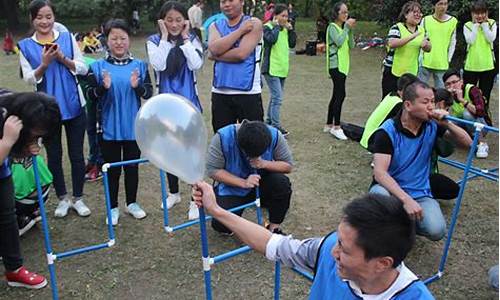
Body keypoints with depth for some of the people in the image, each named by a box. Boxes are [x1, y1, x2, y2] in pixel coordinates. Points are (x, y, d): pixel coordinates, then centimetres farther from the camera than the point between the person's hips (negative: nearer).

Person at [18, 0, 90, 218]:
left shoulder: (68, 38, 1)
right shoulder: (26, 46, 1)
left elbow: (83, 69, -1)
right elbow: (29, 79, -2)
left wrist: (62, 58, -17)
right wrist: (44, 64, -19)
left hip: (73, 105, 0)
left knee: (76, 154, 6)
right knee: (53, 155, 10)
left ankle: (78, 198, 21)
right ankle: (62, 198, 26)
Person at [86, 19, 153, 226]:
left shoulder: (139, 65, 0)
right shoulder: (98, 67, -2)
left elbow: (148, 93, -3)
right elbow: (91, 96, -4)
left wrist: (137, 86, -23)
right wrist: (103, 87, -24)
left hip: (133, 127, 1)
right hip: (109, 128, -1)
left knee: (132, 167, 14)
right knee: (112, 169, 10)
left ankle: (132, 203, 31)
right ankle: (113, 207, 25)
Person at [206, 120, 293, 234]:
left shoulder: (274, 135, -21)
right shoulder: (223, 138, -27)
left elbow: (288, 165, -11)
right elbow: (212, 170, -22)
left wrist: (264, 164, -30)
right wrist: (243, 183, -31)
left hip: (262, 181, 2)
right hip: (233, 187, -1)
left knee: (282, 183, -30)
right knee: (222, 225, -20)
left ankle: (274, 227, -6)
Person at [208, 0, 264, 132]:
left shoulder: (254, 23, -2)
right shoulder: (215, 26, 10)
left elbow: (241, 53, -16)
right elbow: (214, 49, -11)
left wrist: (215, 55, -6)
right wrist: (241, 30, -10)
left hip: (248, 93, -4)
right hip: (220, 93, 4)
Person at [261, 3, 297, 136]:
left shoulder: (285, 29, 13)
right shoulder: (267, 27, -8)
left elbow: (292, 44, 11)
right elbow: (271, 39, -27)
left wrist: (290, 29, 2)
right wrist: (276, 26, -14)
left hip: (282, 68, 8)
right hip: (271, 68, -8)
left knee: (275, 97, 15)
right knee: (277, 98, -13)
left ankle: (269, 122, 27)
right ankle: (276, 126, -9)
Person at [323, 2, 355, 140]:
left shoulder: (343, 28, 15)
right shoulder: (332, 27, -6)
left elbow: (351, 46, 9)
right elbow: (339, 42, -20)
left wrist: (350, 30, -1)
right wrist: (347, 27, -12)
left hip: (343, 65, 9)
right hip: (335, 65, -9)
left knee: (336, 96, 10)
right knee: (340, 95, -14)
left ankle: (329, 125, 18)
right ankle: (336, 127, -11)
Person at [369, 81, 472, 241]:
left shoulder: (432, 126, -2)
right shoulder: (387, 131, -16)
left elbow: (467, 142, 1)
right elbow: (380, 173, -25)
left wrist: (447, 124, -18)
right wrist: (406, 199, -37)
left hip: (420, 193, 3)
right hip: (390, 188, -3)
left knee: (436, 230, -24)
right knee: (380, 195, -39)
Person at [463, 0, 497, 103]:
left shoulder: (491, 23, 4)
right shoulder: (468, 25, 1)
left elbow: (491, 39, -12)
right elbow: (470, 41, -14)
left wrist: (484, 24, -8)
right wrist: (476, 25, -9)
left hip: (488, 66, 1)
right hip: (471, 66, -1)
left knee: (485, 95, 9)